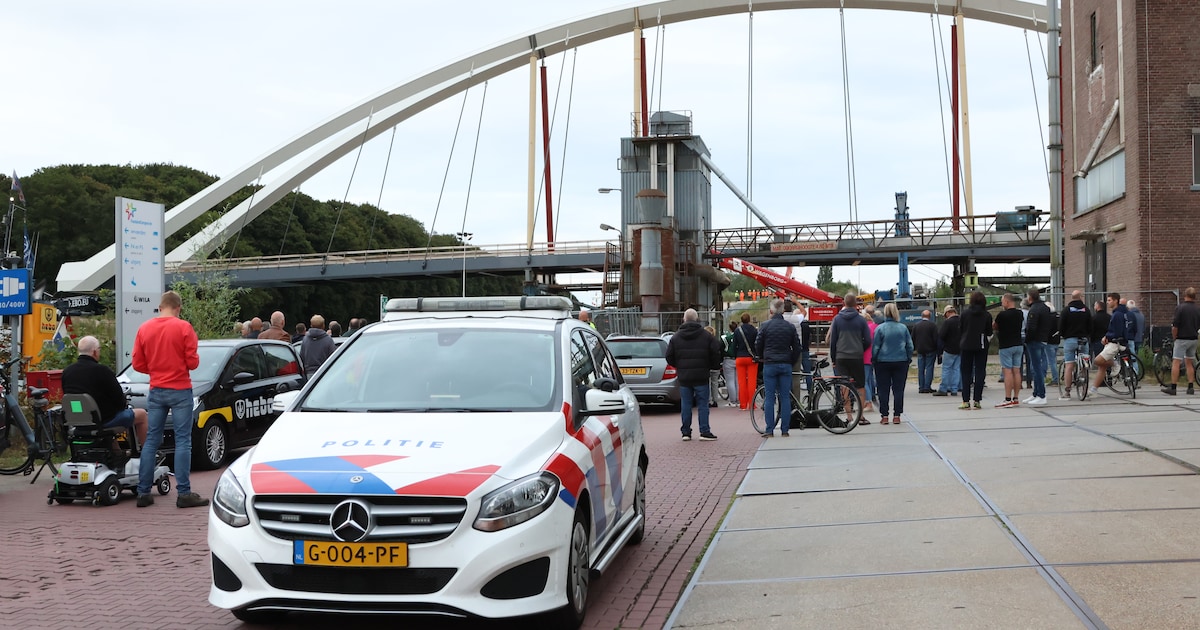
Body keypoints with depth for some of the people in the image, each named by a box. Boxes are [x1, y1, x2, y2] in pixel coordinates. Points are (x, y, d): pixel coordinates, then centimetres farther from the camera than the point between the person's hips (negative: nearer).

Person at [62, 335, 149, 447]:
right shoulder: (101, 370, -21)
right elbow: (119, 400, -15)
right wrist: (124, 403, 7)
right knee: (141, 414, 12)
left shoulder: (66, 371, -1)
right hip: (104, 420, -7)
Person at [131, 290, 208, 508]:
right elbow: (193, 362, -10)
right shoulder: (183, 327, -9)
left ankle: (143, 492, 12)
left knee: (151, 440, 10)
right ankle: (183, 494, -4)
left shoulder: (144, 328, 3)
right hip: (180, 390, -4)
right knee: (183, 441, -2)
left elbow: (138, 364, 5)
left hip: (156, 391, 4)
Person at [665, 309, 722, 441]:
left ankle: (686, 432, 8)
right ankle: (705, 432, -2)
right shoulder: (706, 336, -2)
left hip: (683, 376, 2)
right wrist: (712, 366, 14)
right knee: (702, 404, 1)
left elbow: (669, 357, 4)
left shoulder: (676, 337, 3)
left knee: (685, 404, 7)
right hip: (701, 376, -2)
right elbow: (716, 353, -4)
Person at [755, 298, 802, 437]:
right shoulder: (790, 327, 4)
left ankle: (769, 430, -1)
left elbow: (758, 346, 2)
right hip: (786, 365, 2)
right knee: (785, 398, 5)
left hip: (770, 365, -2)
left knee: (769, 398, 1)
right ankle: (785, 430, 5)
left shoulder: (765, 325, -4)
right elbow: (797, 347, 6)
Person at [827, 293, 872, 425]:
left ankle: (848, 415, 1)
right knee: (860, 387, 6)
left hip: (841, 358, 1)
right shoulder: (861, 319, -1)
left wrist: (833, 358, 11)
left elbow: (832, 340, 3)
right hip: (857, 357, -1)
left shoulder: (837, 319, 1)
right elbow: (867, 340, 0)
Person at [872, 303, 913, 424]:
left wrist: (874, 360, 7)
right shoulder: (903, 328, -1)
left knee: (883, 390, 5)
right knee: (898, 389, 6)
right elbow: (910, 345, 5)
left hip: (883, 363, -2)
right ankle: (897, 416, 5)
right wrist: (909, 359, 15)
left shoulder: (880, 328, -9)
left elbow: (875, 346, -5)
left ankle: (884, 416, 4)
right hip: (901, 361, 2)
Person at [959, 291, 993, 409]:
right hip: (981, 346, 0)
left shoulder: (965, 313, -2)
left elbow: (961, 330, 2)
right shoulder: (987, 315, -3)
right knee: (980, 372, 3)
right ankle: (976, 401, -2)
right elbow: (989, 333, 1)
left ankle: (966, 401, 0)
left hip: (967, 346, 0)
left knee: (966, 373, 6)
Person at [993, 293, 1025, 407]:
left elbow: (994, 326, -1)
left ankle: (1008, 399, -11)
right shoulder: (1020, 314, 7)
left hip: (1006, 346, -7)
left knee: (1007, 372, -8)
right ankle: (1016, 398, 9)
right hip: (1019, 345, 7)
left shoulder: (1002, 315, -13)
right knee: (1016, 371, 7)